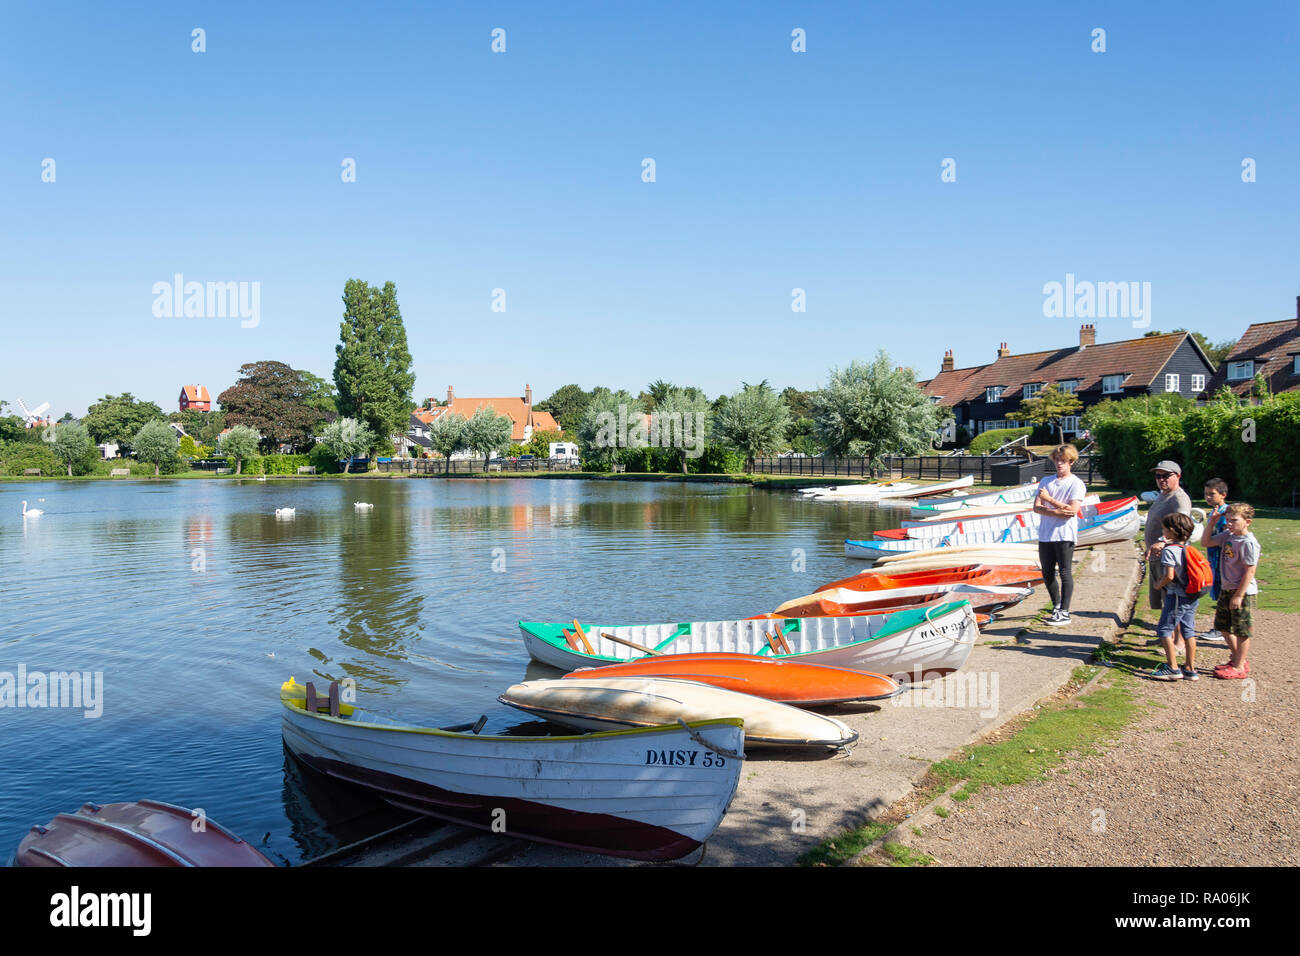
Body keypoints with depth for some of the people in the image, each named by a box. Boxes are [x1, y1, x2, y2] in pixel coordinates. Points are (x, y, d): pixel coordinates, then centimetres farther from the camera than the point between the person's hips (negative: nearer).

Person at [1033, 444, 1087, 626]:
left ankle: (1064, 613, -2)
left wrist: (1049, 499, -10)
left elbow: (1072, 510, -14)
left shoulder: (1076, 484, -2)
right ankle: (1057, 606, 27)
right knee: (1047, 573, 11)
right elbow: (1036, 507, 2)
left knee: (1065, 573, -6)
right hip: (1045, 534, 6)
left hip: (1065, 535, -5)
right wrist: (1056, 512, -14)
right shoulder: (1046, 481, 13)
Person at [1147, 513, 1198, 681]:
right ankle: (1190, 669, 15)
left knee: (1164, 630, 0)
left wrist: (1159, 585, -4)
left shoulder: (1169, 550, -16)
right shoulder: (1188, 548, 8)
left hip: (1176, 596, -8)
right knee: (1188, 631, 11)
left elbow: (1169, 576, -22)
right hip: (1191, 596, 8)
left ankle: (1172, 668, -2)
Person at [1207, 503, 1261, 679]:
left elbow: (1250, 571, -20)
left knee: (1242, 631, 1)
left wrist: (1239, 595, -20)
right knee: (1223, 626, 17)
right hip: (1227, 589, 9)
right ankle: (1238, 659, 32)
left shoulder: (1248, 542, -19)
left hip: (1243, 592, -9)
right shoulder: (1228, 536, 5)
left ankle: (1239, 667, 10)